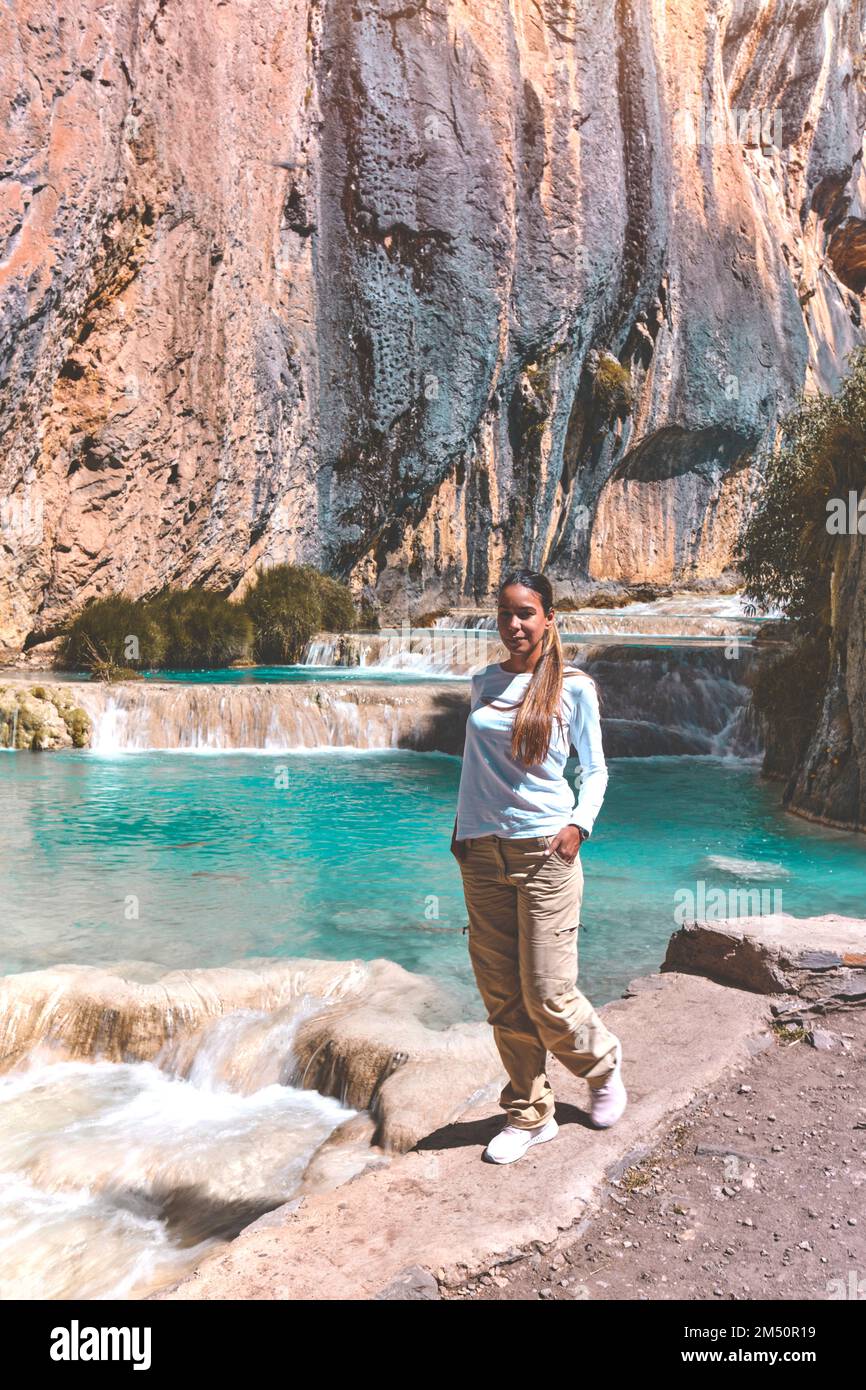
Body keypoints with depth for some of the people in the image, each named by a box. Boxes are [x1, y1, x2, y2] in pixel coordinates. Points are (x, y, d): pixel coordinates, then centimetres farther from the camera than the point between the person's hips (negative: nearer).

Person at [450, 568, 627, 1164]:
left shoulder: (573, 686, -1)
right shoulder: (484, 683, 11)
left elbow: (595, 769, 3)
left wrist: (579, 824, -12)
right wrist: (462, 825, 12)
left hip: (545, 852, -4)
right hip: (482, 852, 4)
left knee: (547, 997, -3)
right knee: (502, 999, 7)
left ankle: (605, 1063, 29)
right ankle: (530, 1115, 24)